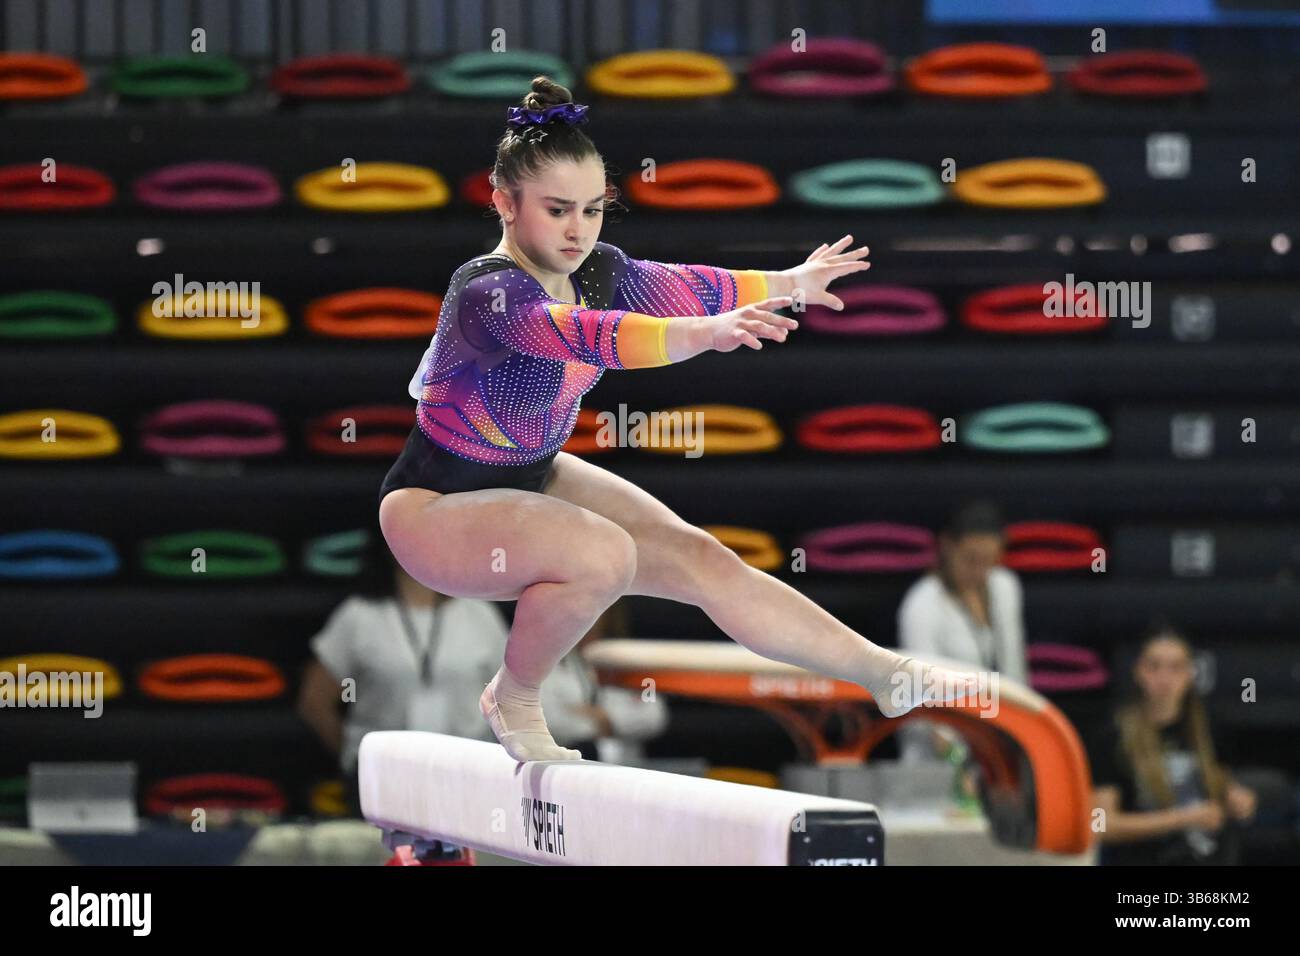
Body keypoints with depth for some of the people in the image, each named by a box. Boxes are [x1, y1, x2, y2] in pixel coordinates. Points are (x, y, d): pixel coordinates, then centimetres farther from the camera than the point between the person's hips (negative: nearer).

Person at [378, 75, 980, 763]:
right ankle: (514, 699, -7)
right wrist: (702, 334, -63)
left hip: (531, 479, 8)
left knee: (699, 561, 2)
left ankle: (884, 673, 8)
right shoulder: (486, 293, -31)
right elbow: (582, 334, -49)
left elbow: (688, 289, 10)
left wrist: (793, 283, 18)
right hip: (435, 506, -8)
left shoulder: (596, 271, -6)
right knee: (602, 555, -32)